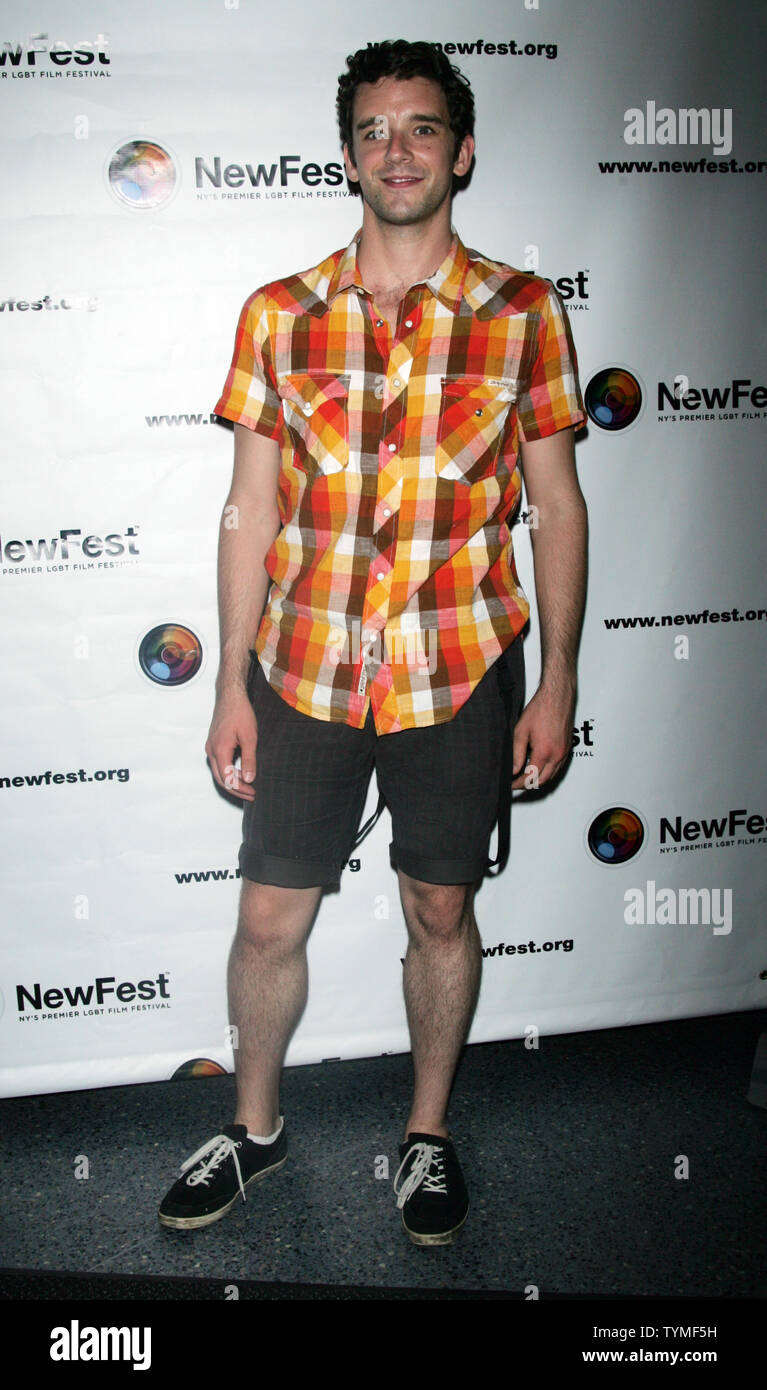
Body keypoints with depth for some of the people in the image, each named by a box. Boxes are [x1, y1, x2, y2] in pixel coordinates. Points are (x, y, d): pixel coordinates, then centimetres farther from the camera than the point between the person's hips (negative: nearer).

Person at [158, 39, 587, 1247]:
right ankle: (256, 1130, 34)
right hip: (304, 670, 1)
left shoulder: (523, 314, -1)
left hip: (459, 671, 0)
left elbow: (557, 508, 1)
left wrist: (557, 683, -2)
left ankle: (428, 1135, 35)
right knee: (269, 920, 8)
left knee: (442, 913, 12)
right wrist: (233, 684, 0)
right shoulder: (280, 315, 1)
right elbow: (251, 510, 2)